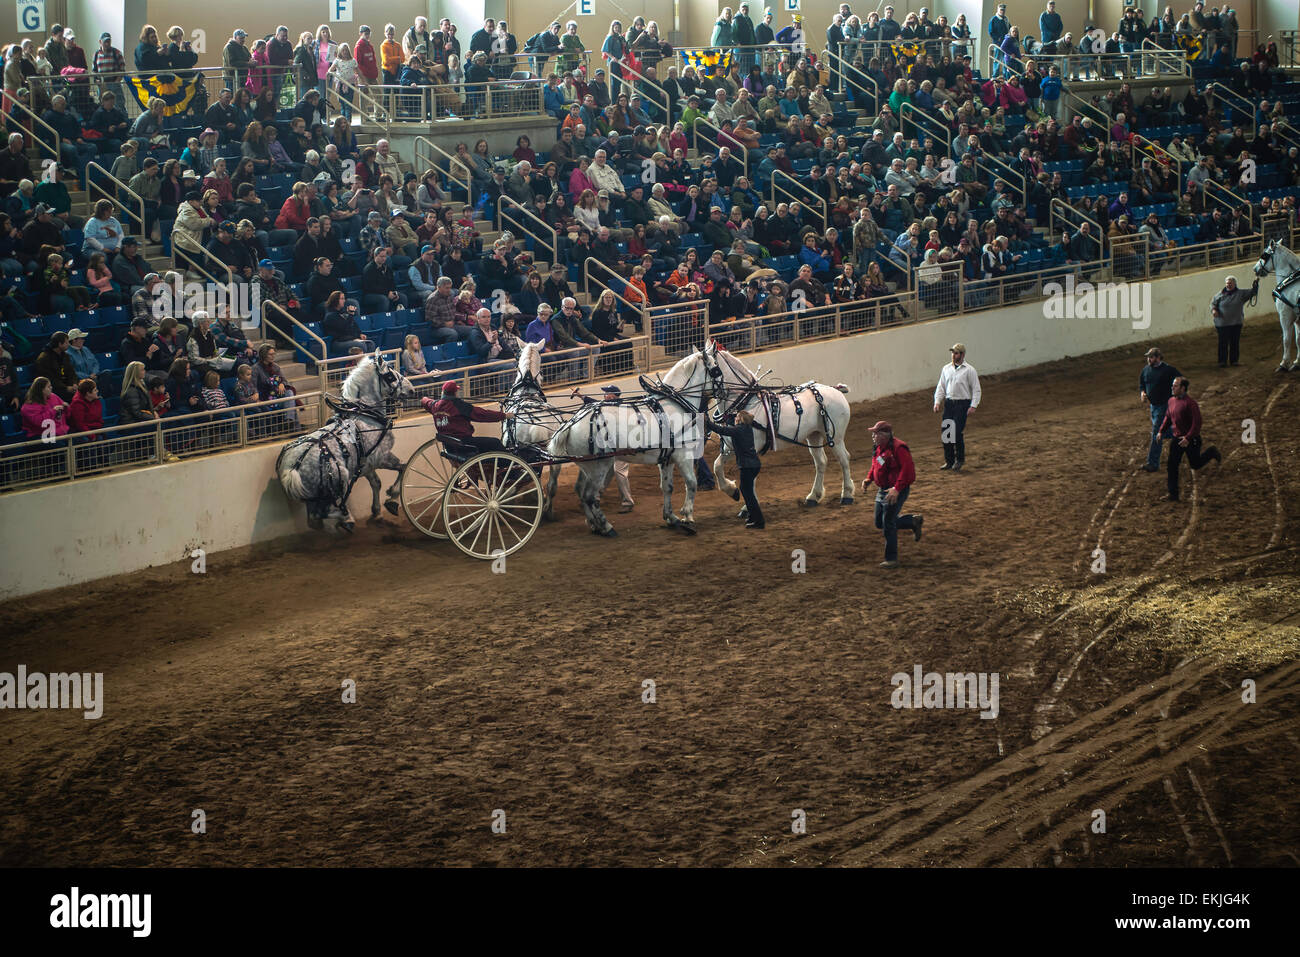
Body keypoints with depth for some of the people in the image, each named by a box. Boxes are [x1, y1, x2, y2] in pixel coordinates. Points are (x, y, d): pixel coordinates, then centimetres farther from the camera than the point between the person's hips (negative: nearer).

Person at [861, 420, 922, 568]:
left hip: (896, 491, -10)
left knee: (888, 523, -7)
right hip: (882, 490, 10)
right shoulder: (879, 448, 8)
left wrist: (897, 489, -33)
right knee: (880, 523, 15)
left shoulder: (898, 448, -21)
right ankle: (914, 521, 29)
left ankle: (891, 559, 3)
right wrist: (868, 479, 5)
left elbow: (907, 470, -26)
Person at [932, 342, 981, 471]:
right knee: (945, 431, 1)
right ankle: (949, 460, 14)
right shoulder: (946, 368, 12)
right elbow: (941, 387, 17)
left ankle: (960, 460, 9)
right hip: (949, 403, 5)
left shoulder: (969, 370, -2)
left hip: (962, 403, -5)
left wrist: (973, 406, -10)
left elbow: (976, 389, -2)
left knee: (958, 432, -10)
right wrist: (937, 402, 5)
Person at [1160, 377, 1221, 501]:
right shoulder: (1171, 400, 3)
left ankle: (1211, 452, 39)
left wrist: (1188, 438, -27)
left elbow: (1197, 422, -23)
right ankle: (1173, 494, 1)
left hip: (1191, 440, -6)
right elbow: (1168, 417, 19)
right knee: (1172, 465, -3)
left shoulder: (1190, 403, -21)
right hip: (1177, 439, 6)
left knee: (1195, 464, 11)